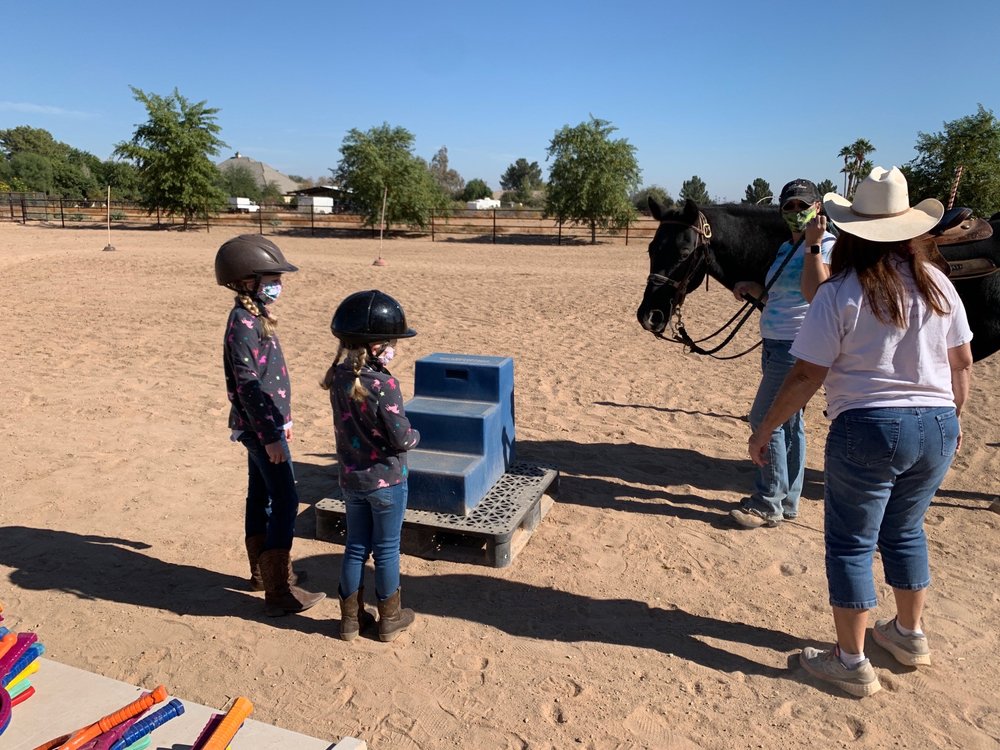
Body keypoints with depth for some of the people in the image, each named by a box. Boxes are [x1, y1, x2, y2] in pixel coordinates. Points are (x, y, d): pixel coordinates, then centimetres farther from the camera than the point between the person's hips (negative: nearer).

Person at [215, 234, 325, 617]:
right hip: (259, 427, -10)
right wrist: (270, 435, -22)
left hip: (263, 423, 10)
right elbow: (247, 385, -23)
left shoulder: (256, 316, 10)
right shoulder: (243, 323, -19)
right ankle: (278, 592, -2)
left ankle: (263, 571, 31)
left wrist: (280, 420, 22)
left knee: (261, 496, 17)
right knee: (285, 501, -8)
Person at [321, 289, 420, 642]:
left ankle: (351, 619, 30)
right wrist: (415, 435, 0)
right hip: (386, 481, -6)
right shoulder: (383, 384, -25)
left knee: (355, 547, 18)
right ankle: (390, 619, 28)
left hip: (351, 479, 6)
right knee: (386, 550, 11)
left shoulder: (339, 378, -5)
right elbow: (401, 439, -20)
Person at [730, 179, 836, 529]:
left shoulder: (827, 244, -11)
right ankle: (787, 501, 24)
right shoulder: (787, 248, 16)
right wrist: (751, 287, 6)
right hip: (775, 344, 9)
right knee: (788, 421, 14)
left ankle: (769, 503, 5)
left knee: (765, 420, -7)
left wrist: (813, 244, -29)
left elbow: (813, 292, -26)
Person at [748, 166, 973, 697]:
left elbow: (805, 377, -15)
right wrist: (952, 418, 25)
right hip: (937, 428, 6)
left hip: (868, 430, -6)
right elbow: (962, 364, 10)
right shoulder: (938, 285, 3)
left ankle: (852, 663, 18)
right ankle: (909, 635, 41)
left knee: (850, 543, 8)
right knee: (905, 531, 24)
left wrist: (764, 429, -5)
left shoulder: (840, 294, -13)